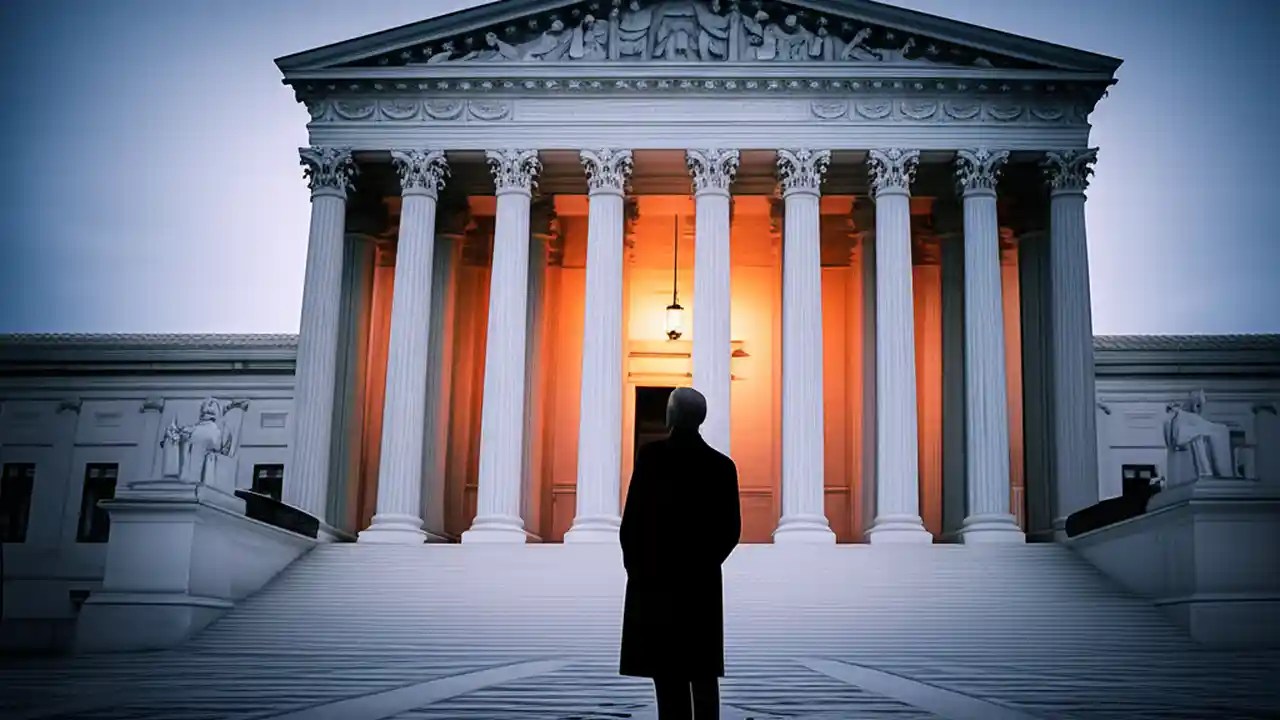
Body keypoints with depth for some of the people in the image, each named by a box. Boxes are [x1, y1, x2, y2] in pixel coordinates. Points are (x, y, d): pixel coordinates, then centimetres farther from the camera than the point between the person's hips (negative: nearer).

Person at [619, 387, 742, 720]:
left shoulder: (652, 455, -8)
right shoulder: (722, 464, 3)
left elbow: (633, 516, -10)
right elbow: (731, 529, 4)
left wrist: (633, 563, 4)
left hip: (656, 576, -4)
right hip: (702, 579, 4)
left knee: (667, 670, -2)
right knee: (703, 670, 9)